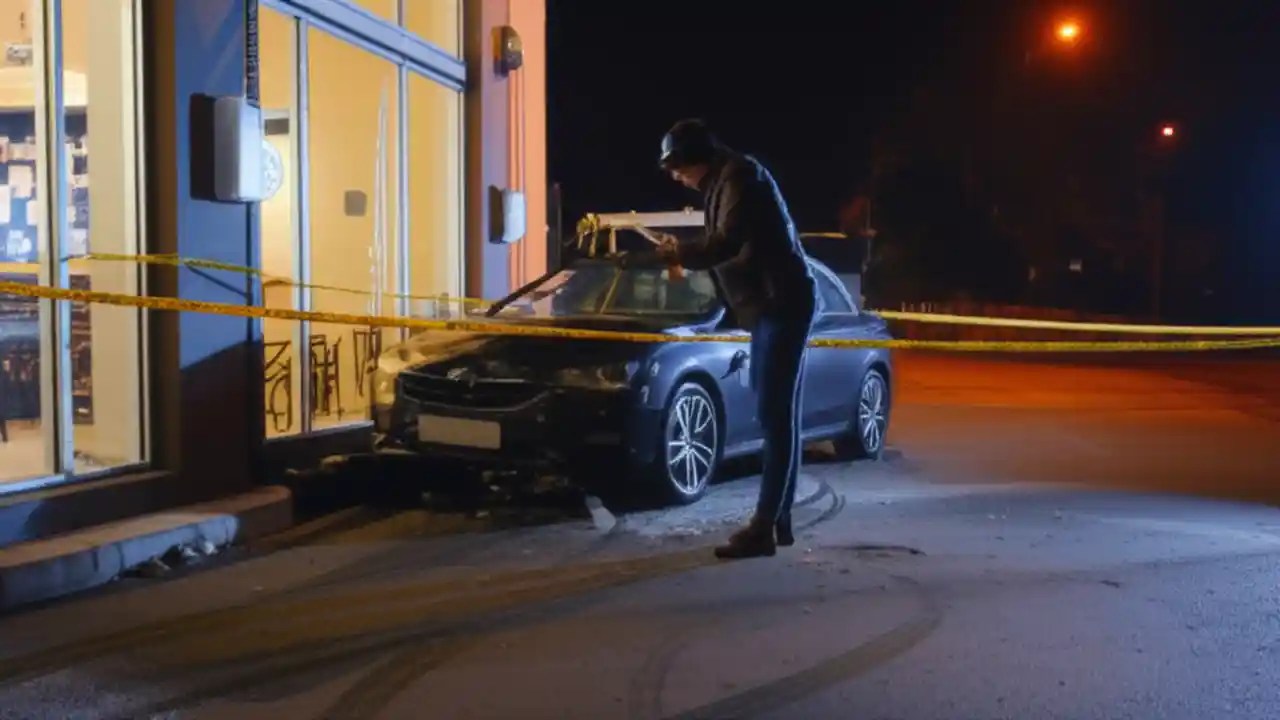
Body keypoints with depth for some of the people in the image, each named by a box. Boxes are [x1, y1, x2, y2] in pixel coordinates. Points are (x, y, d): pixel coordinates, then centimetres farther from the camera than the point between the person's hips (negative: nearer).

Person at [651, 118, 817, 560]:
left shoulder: (739, 175, -10)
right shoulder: (725, 182, 20)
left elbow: (727, 243, -22)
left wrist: (678, 254, -9)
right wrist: (685, 255, 11)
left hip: (782, 304, -11)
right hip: (770, 306, 11)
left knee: (776, 417, -12)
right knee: (777, 416, 12)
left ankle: (763, 528, -12)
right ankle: (778, 520, 18)